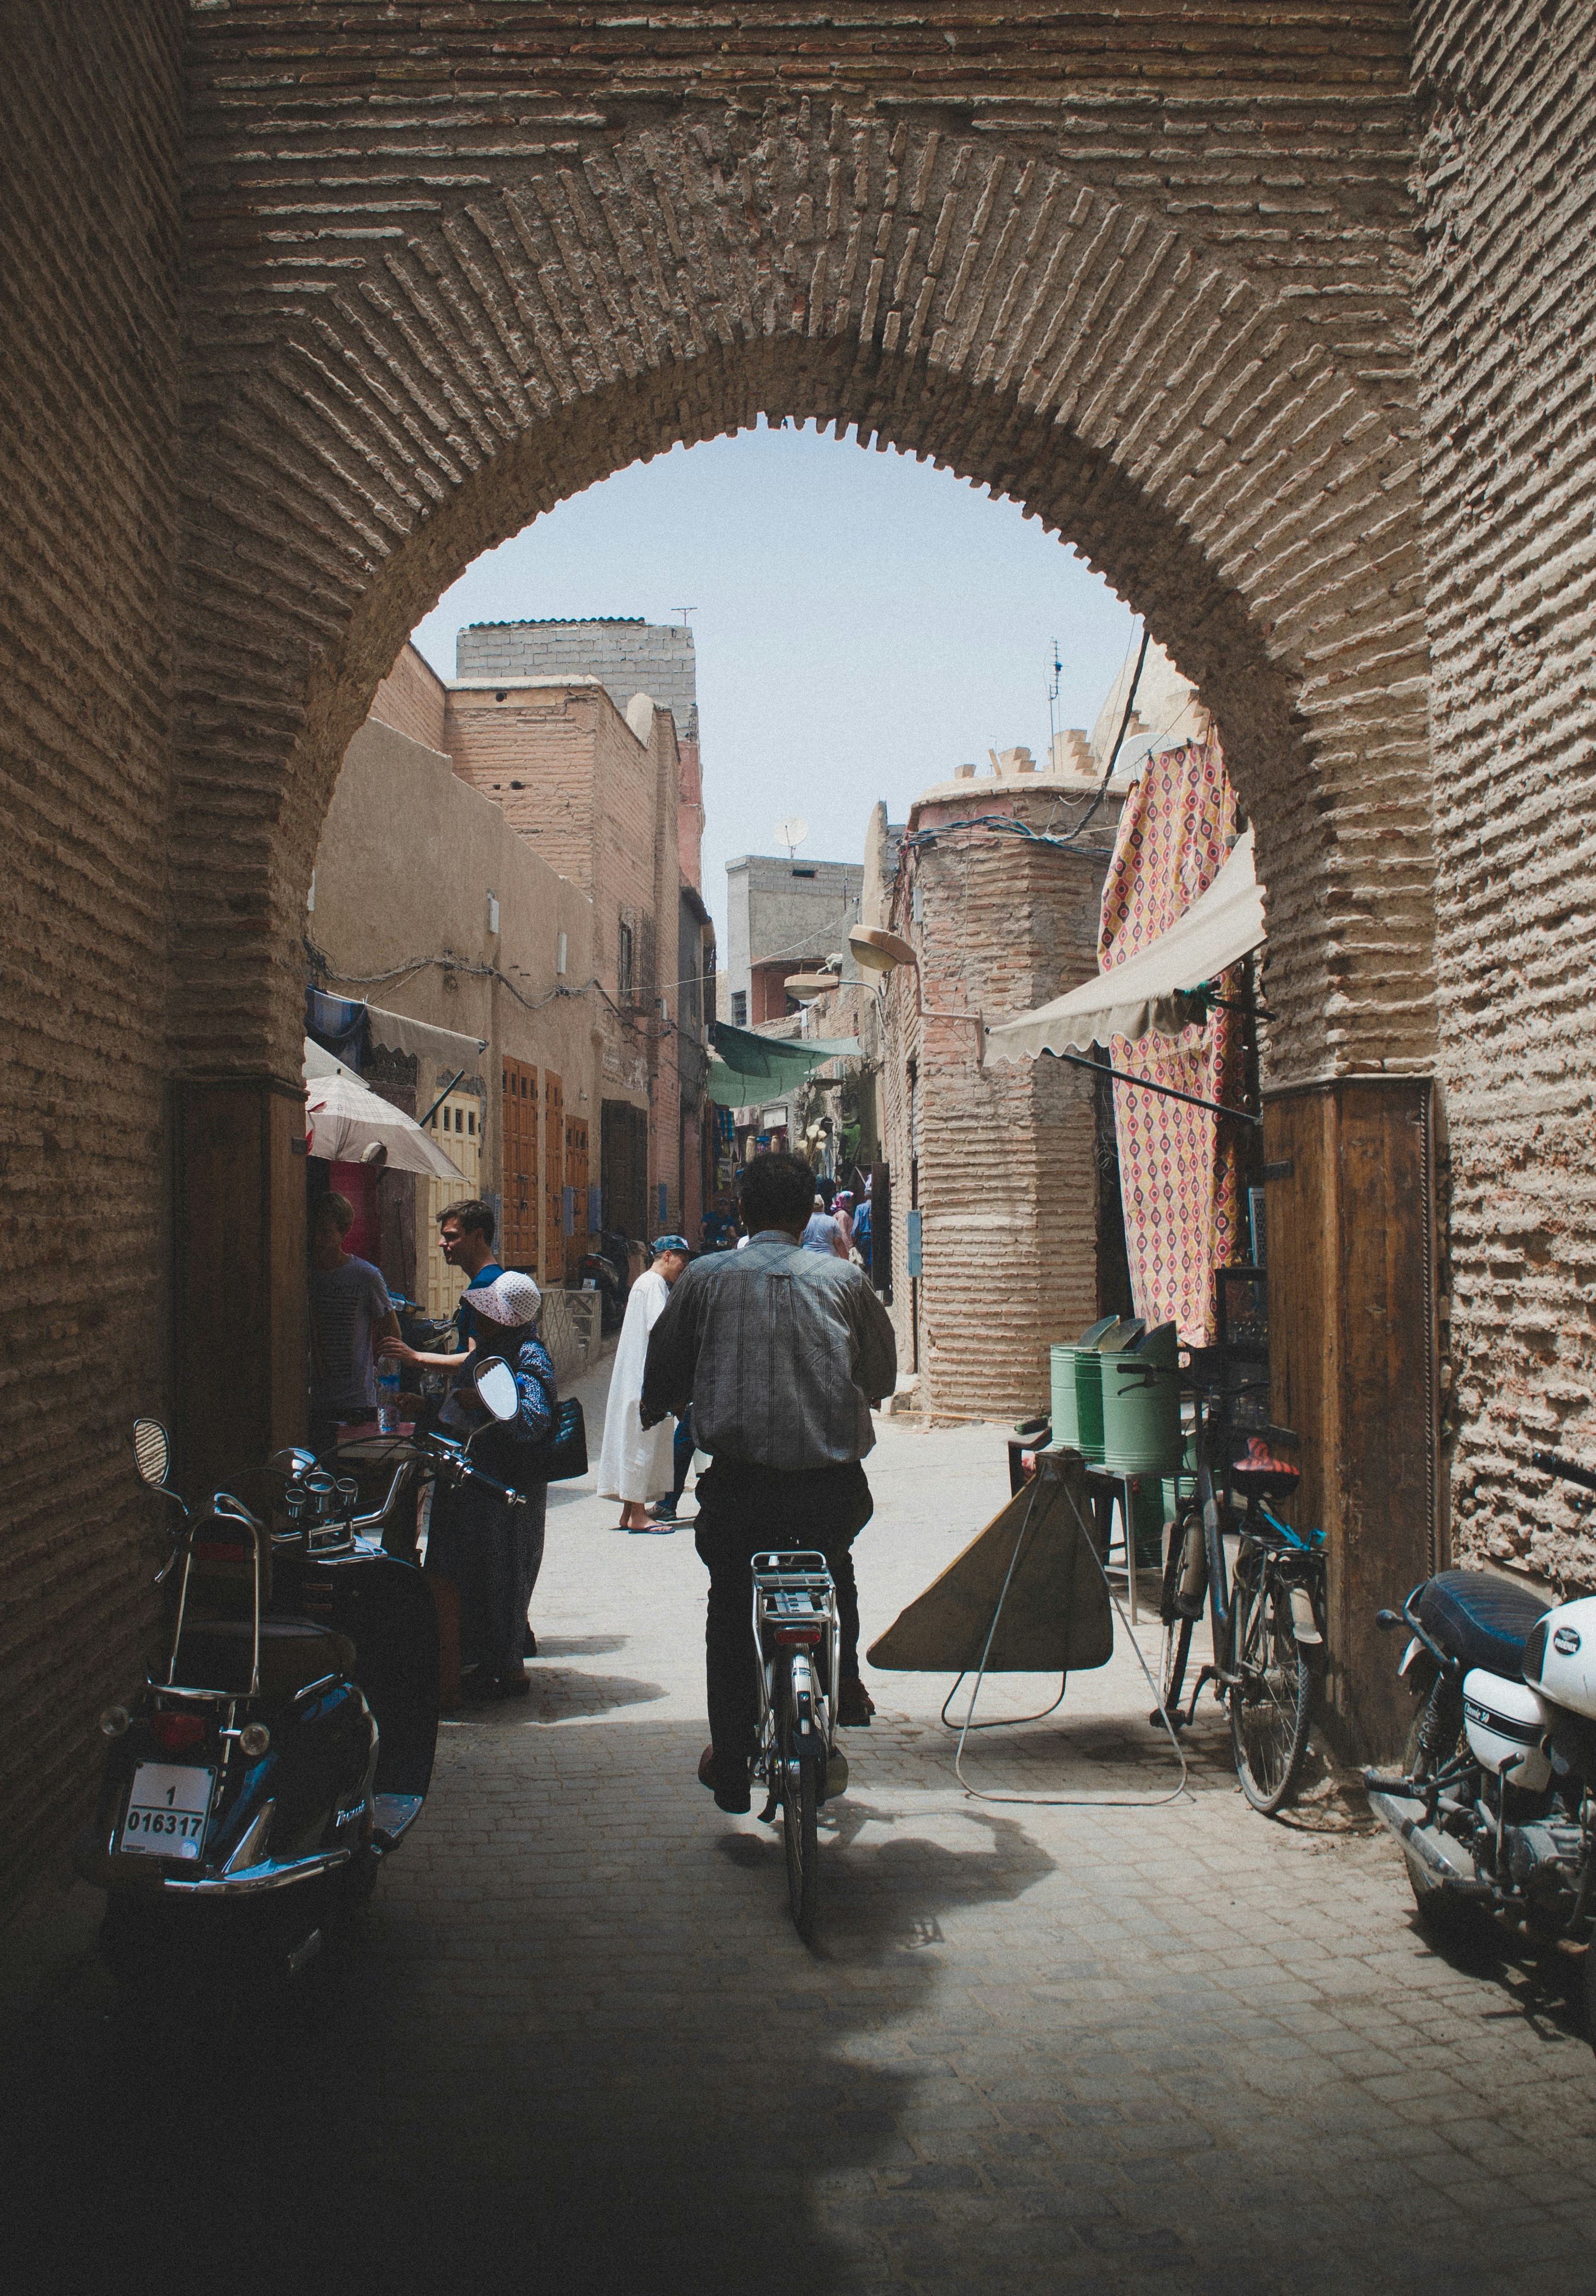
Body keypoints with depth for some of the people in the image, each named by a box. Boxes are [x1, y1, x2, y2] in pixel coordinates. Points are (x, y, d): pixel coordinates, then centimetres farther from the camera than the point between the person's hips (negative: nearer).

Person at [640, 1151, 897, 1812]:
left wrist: (655, 1412, 33)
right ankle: (845, 1681, 25)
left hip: (738, 1479, -1)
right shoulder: (842, 1278, 5)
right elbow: (882, 1376, 15)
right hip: (832, 1483, 1)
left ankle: (730, 1768, 20)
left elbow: (664, 1370, 11)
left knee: (730, 1613, 17)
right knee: (835, 1563, 34)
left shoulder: (706, 1278, 3)